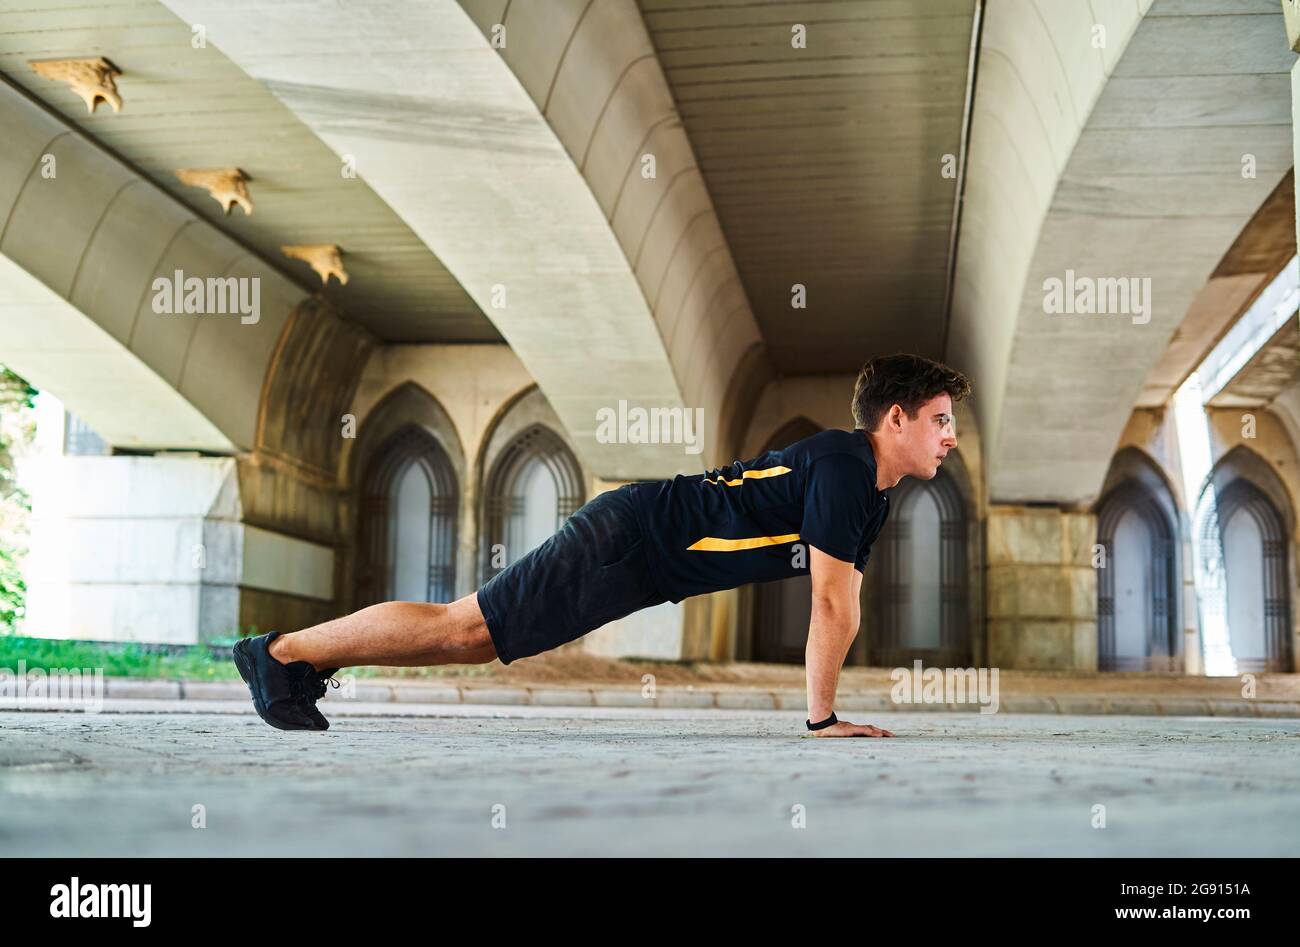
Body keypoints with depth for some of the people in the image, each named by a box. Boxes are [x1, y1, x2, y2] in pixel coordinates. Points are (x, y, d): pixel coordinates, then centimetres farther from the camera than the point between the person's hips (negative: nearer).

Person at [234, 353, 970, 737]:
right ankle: (284, 652, 7)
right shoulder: (841, 465, -21)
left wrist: (825, 706, 12)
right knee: (463, 628, -4)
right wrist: (822, 717, -16)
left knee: (476, 639, 13)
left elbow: (845, 605, 16)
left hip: (646, 560, 8)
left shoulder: (873, 494, 9)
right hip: (627, 539, -8)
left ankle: (309, 661, 23)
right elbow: (832, 607, -22)